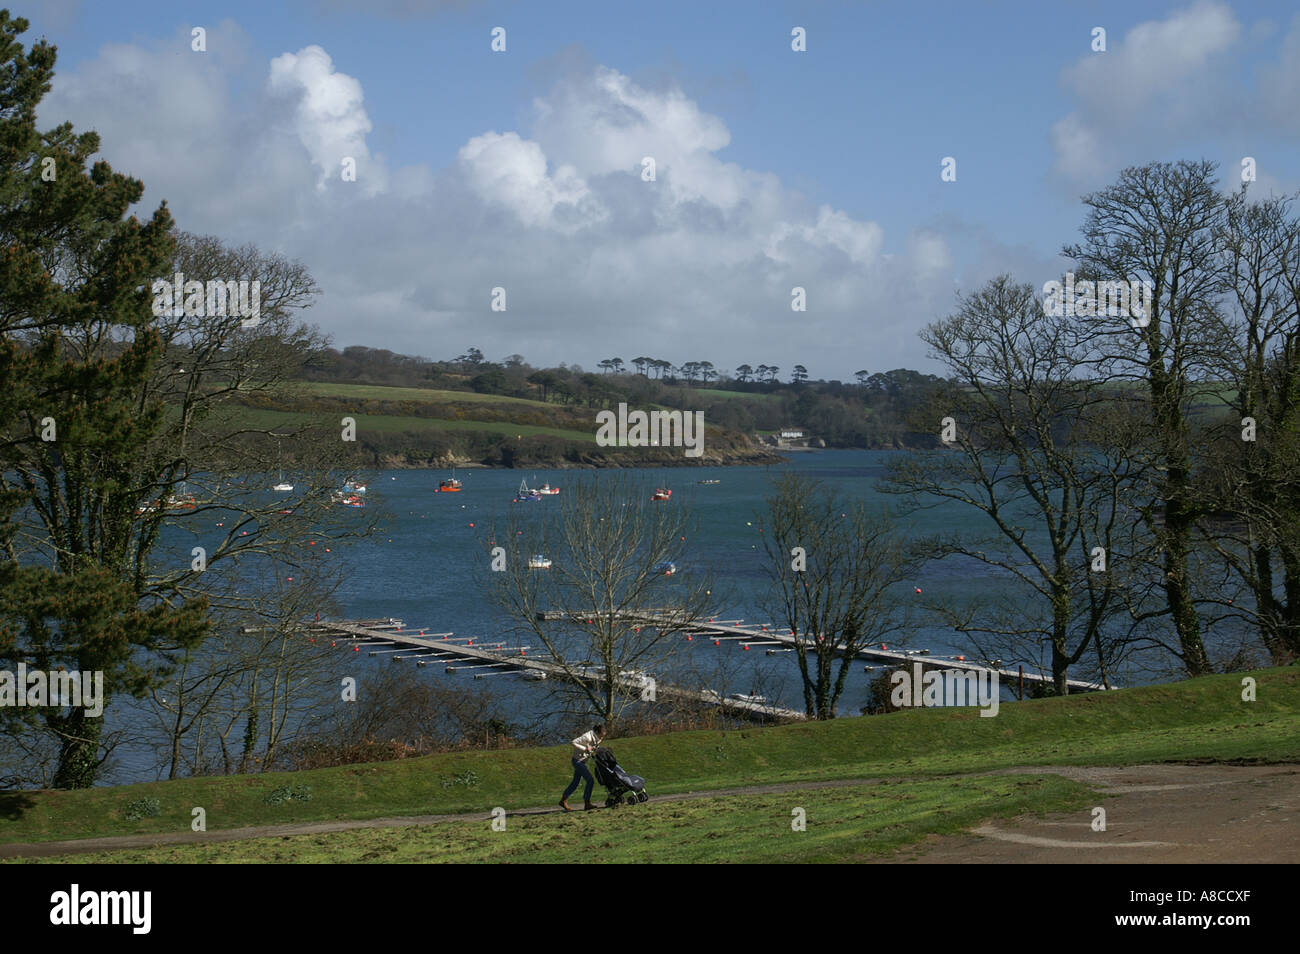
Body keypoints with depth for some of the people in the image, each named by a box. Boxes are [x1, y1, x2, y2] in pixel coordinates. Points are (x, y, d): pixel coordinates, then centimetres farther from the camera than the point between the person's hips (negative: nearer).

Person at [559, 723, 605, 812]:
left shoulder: (595, 738, 4)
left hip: (582, 761, 10)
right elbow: (573, 743, -26)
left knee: (575, 782, 17)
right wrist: (585, 748, -26)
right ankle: (587, 804, -8)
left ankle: (563, 800, 28)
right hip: (578, 760, -10)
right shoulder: (587, 737, -23)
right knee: (590, 780, -13)